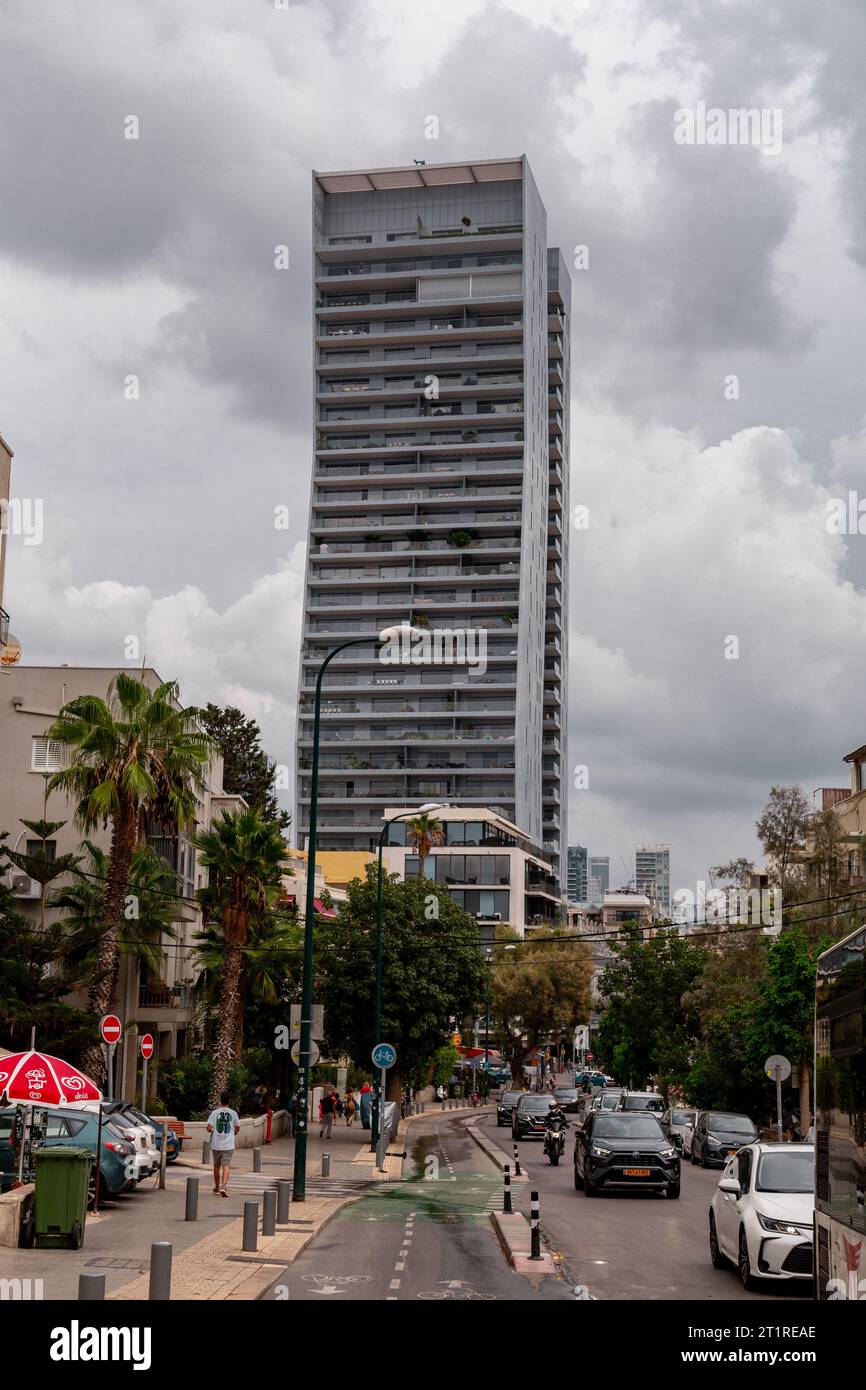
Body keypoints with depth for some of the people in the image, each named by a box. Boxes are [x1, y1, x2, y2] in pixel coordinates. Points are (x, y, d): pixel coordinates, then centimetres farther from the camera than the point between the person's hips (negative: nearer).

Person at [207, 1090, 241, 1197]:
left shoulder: (214, 1112, -4)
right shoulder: (233, 1113, -2)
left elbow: (209, 1129, -8)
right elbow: (237, 1128, 8)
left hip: (216, 1145, 1)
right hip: (228, 1145, -1)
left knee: (216, 1166, 16)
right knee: (226, 1166, -5)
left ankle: (216, 1188, 28)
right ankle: (223, 1187, -24)